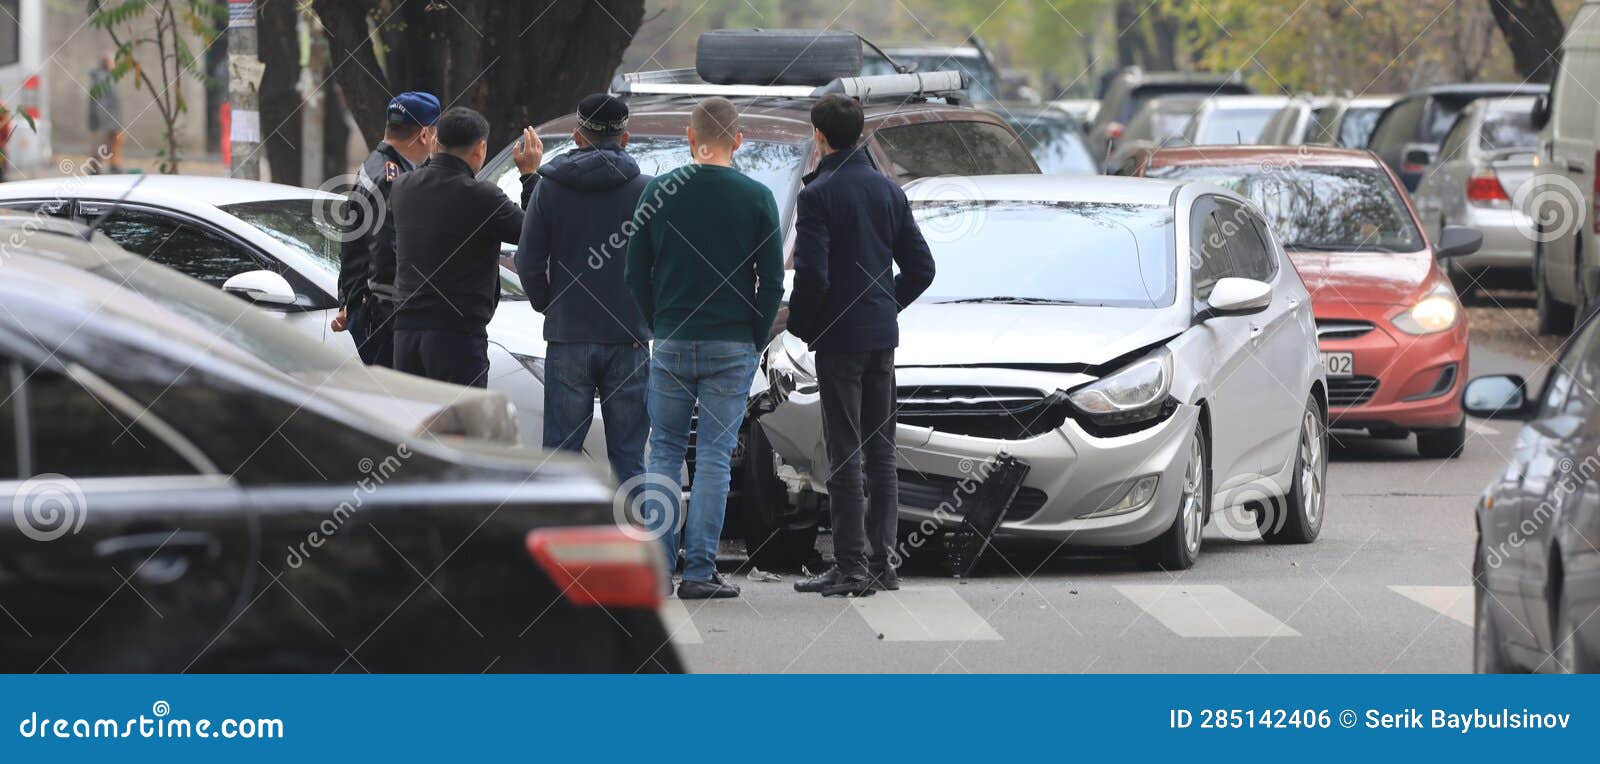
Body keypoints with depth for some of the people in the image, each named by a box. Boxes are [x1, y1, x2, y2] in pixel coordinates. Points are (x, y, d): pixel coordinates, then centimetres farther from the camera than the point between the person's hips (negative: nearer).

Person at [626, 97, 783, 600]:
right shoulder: (757, 198, -5)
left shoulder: (658, 193, -1)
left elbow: (636, 272, 3)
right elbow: (772, 281, -3)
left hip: (671, 345, 1)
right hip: (732, 348, -1)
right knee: (714, 457, 1)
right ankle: (699, 571, -1)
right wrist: (755, 340, 8)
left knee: (664, 452, 10)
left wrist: (660, 327, 13)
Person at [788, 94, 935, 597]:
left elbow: (812, 274, -19)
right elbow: (921, 268, 10)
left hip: (839, 335, -6)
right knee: (880, 449, 11)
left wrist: (799, 324, -3)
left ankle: (850, 566, -5)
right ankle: (882, 560, 12)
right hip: (883, 336, 6)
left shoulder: (818, 194, -12)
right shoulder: (889, 191, 8)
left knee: (844, 452, -5)